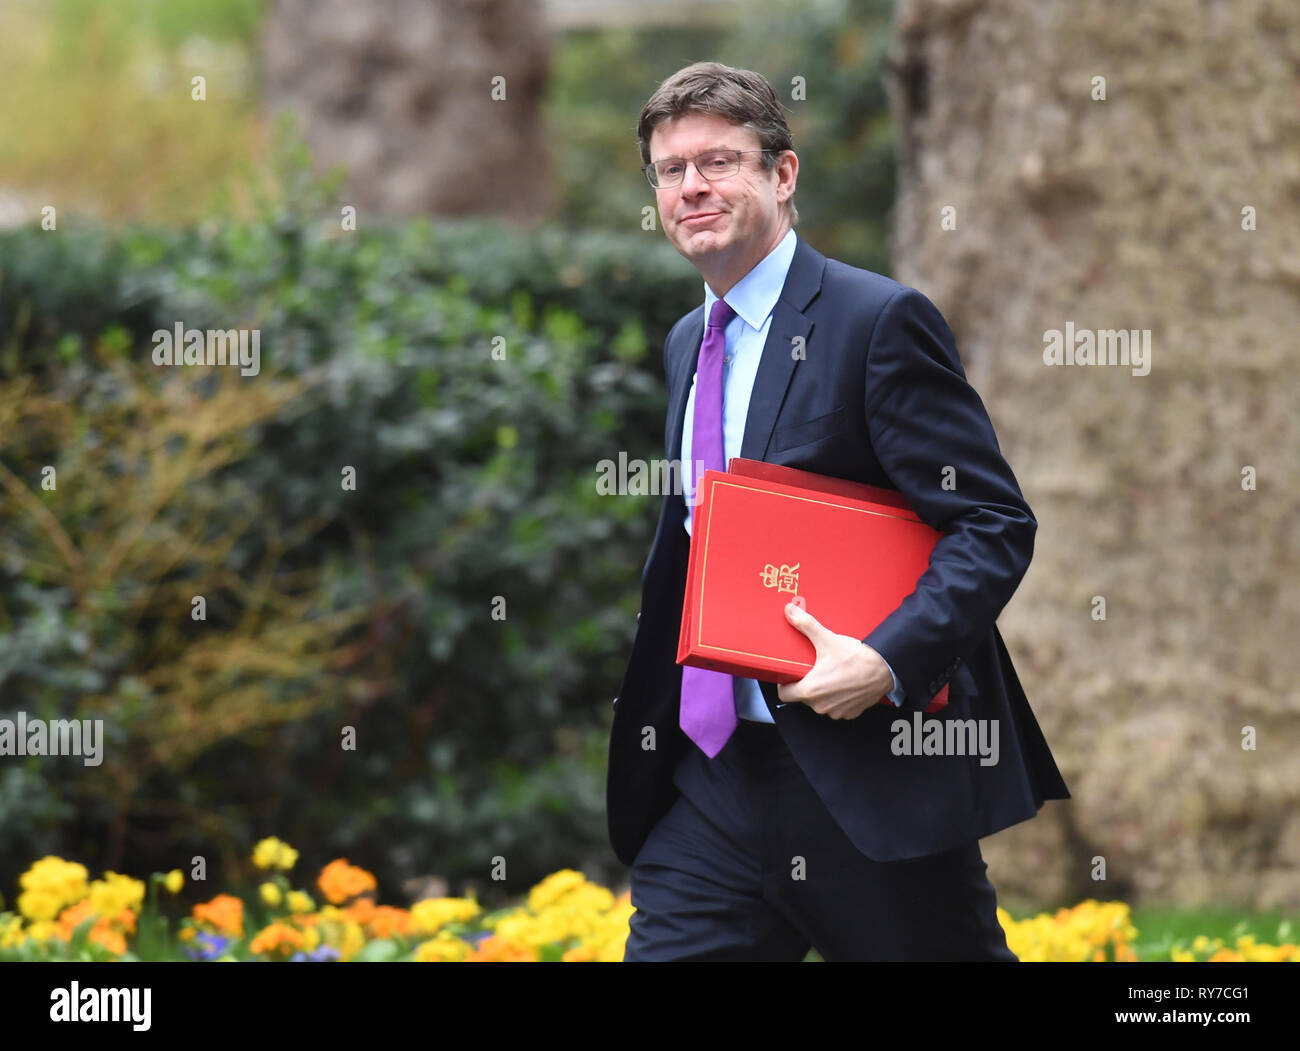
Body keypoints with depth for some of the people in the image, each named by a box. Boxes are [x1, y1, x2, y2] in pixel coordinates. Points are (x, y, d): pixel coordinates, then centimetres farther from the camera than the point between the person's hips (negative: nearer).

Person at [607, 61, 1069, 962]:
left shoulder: (881, 321, -9)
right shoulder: (688, 344, 16)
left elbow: (995, 525, -13)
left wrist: (888, 660, -26)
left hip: (870, 779, -7)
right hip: (715, 775, 7)